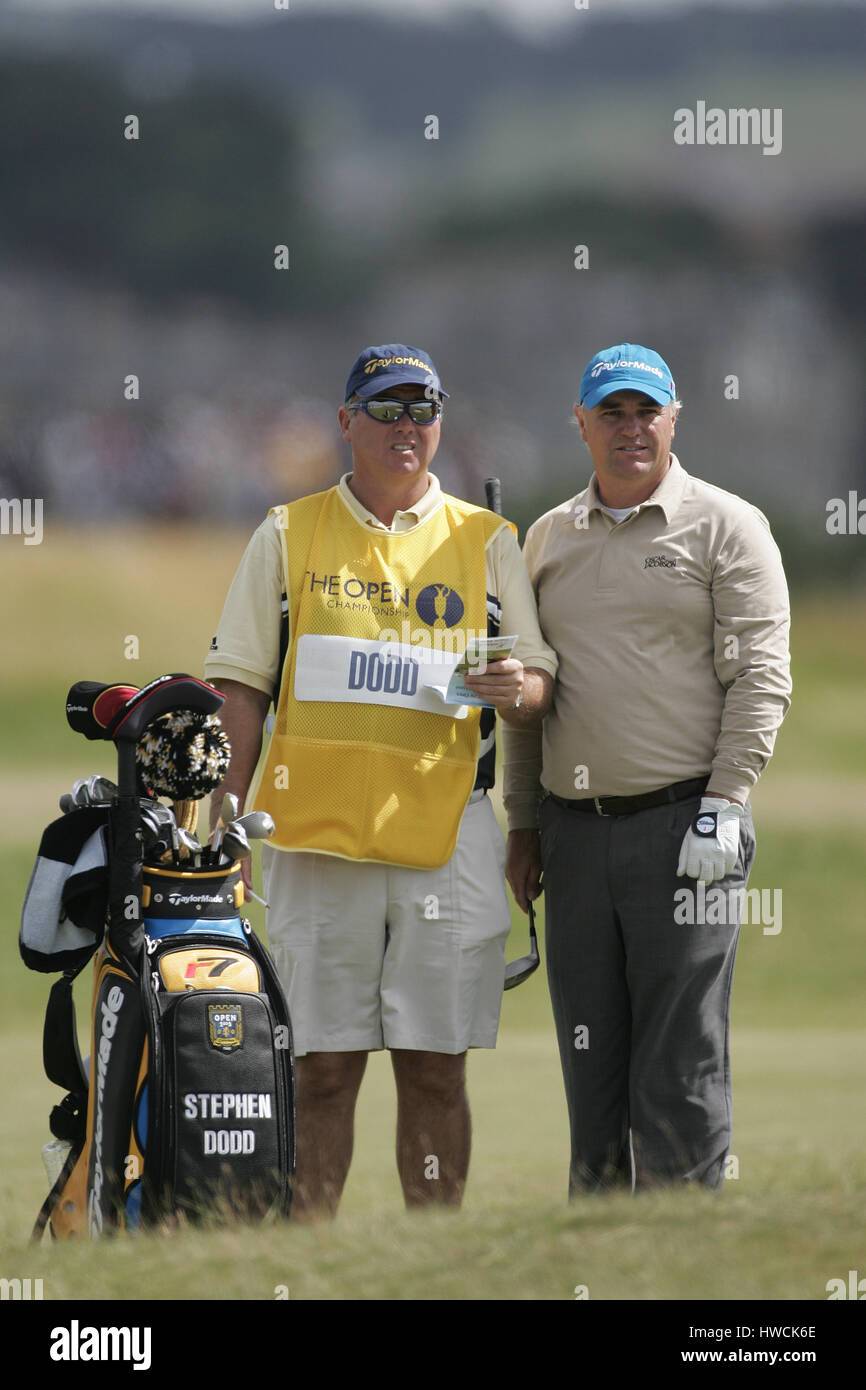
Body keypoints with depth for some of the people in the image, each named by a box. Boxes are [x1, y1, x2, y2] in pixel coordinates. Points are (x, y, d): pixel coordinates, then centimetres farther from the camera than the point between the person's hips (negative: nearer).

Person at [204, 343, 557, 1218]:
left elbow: (541, 690, 10)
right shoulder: (287, 537, 11)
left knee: (435, 1068, 0)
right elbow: (240, 685, 9)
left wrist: (518, 687, -14)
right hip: (318, 830, 0)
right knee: (324, 1069, -1)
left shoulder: (488, 542, 12)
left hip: (447, 833, 1)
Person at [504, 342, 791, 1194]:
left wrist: (722, 808, -12)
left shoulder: (725, 527, 1)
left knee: (680, 1069, -7)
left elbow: (760, 681, -4)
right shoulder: (548, 539, 16)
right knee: (589, 1065, 6)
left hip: (684, 827, -5)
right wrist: (523, 824, 13)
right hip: (574, 830, 5)